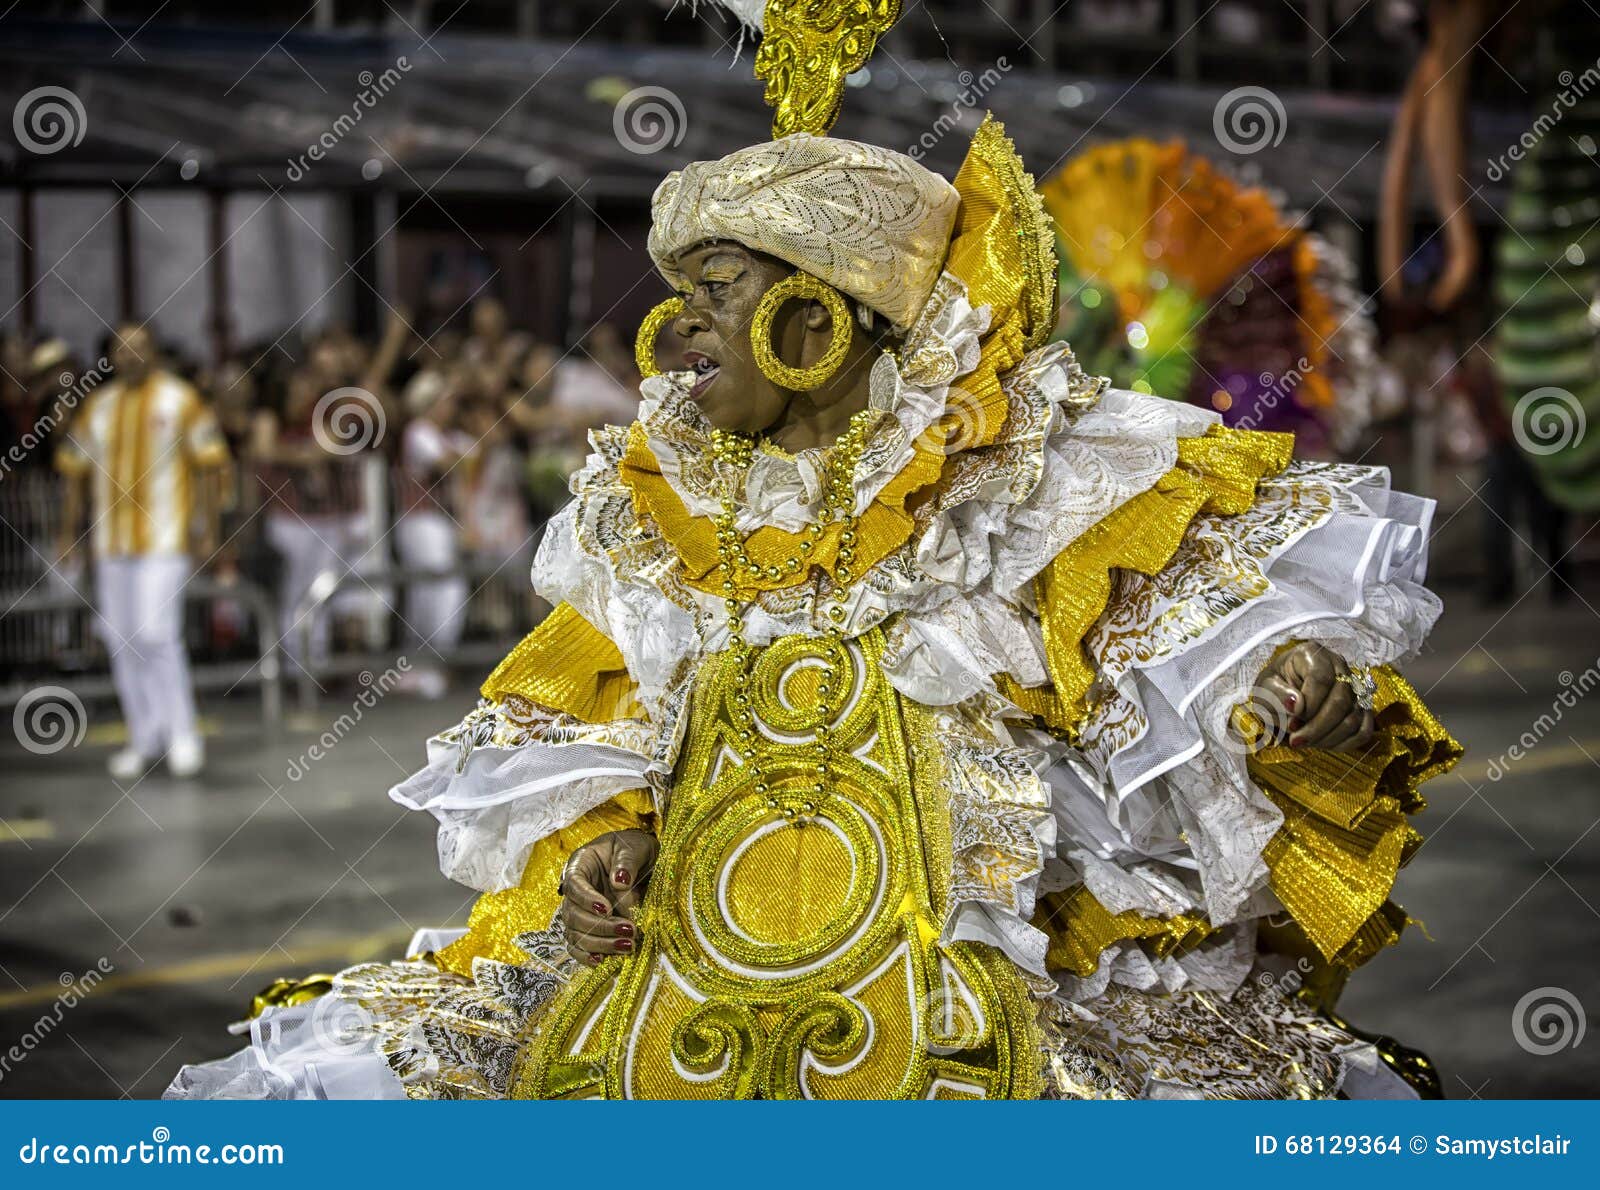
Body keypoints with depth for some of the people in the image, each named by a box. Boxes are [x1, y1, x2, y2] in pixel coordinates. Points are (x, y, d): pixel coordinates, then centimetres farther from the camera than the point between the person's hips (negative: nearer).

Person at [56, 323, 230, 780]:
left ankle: (182, 733, -1)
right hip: (110, 540, 5)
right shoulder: (97, 405, 12)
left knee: (156, 633, -15)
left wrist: (206, 529, -7)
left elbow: (207, 466, -2)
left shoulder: (180, 400, 0)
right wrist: (70, 528, 11)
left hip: (164, 537, -5)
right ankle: (144, 738, 17)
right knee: (122, 640, 6)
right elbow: (76, 468, 16)